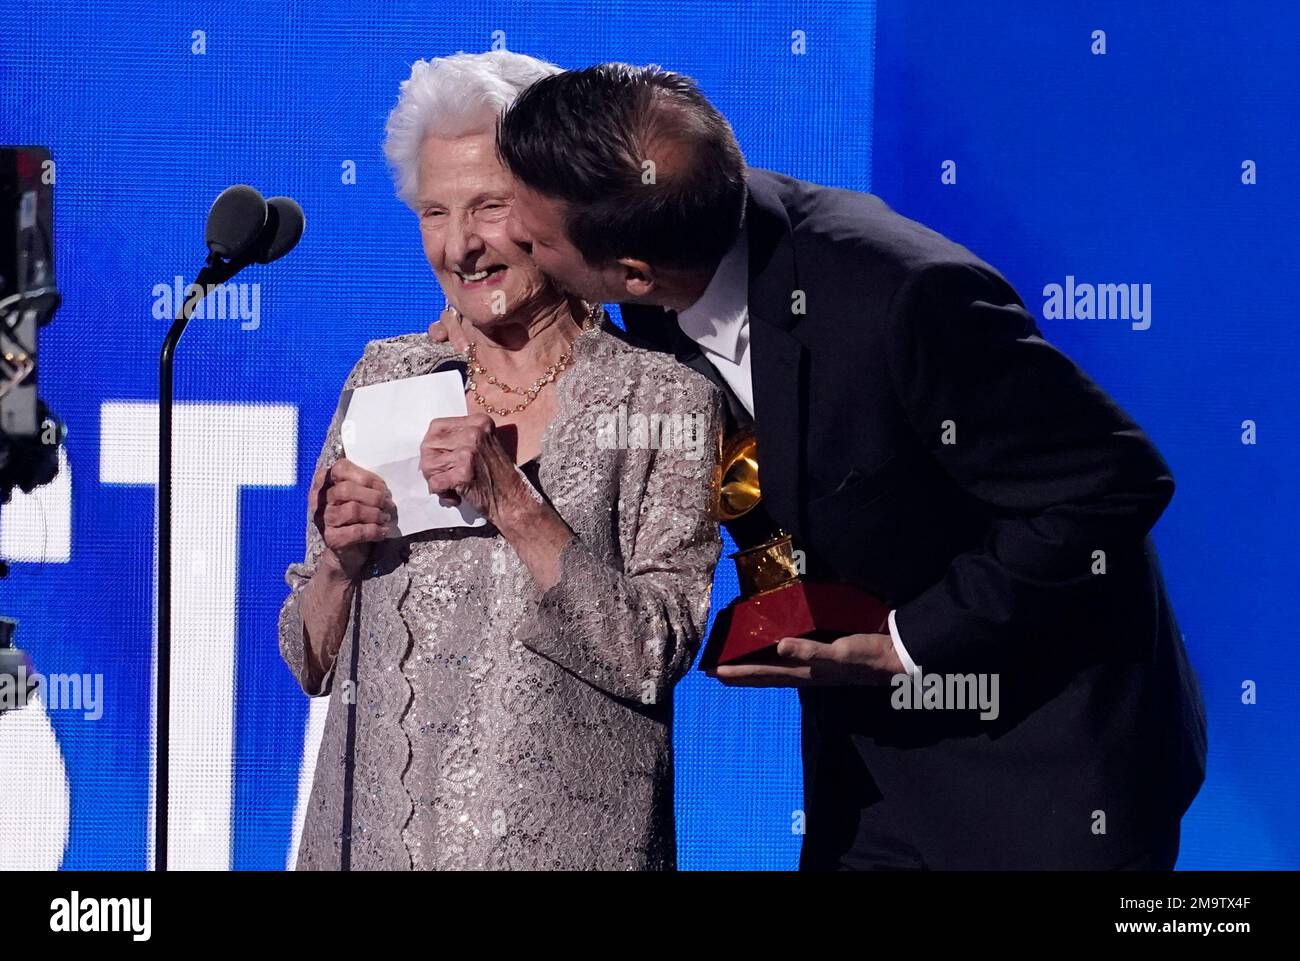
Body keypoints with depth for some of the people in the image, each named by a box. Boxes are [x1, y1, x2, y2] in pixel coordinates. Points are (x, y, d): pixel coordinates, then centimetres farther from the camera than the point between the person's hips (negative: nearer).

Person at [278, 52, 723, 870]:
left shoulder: (666, 401, -6)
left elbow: (656, 657, -13)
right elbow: (313, 664, 8)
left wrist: (512, 504, -20)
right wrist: (340, 560, -12)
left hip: (563, 835, -3)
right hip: (374, 830, 3)